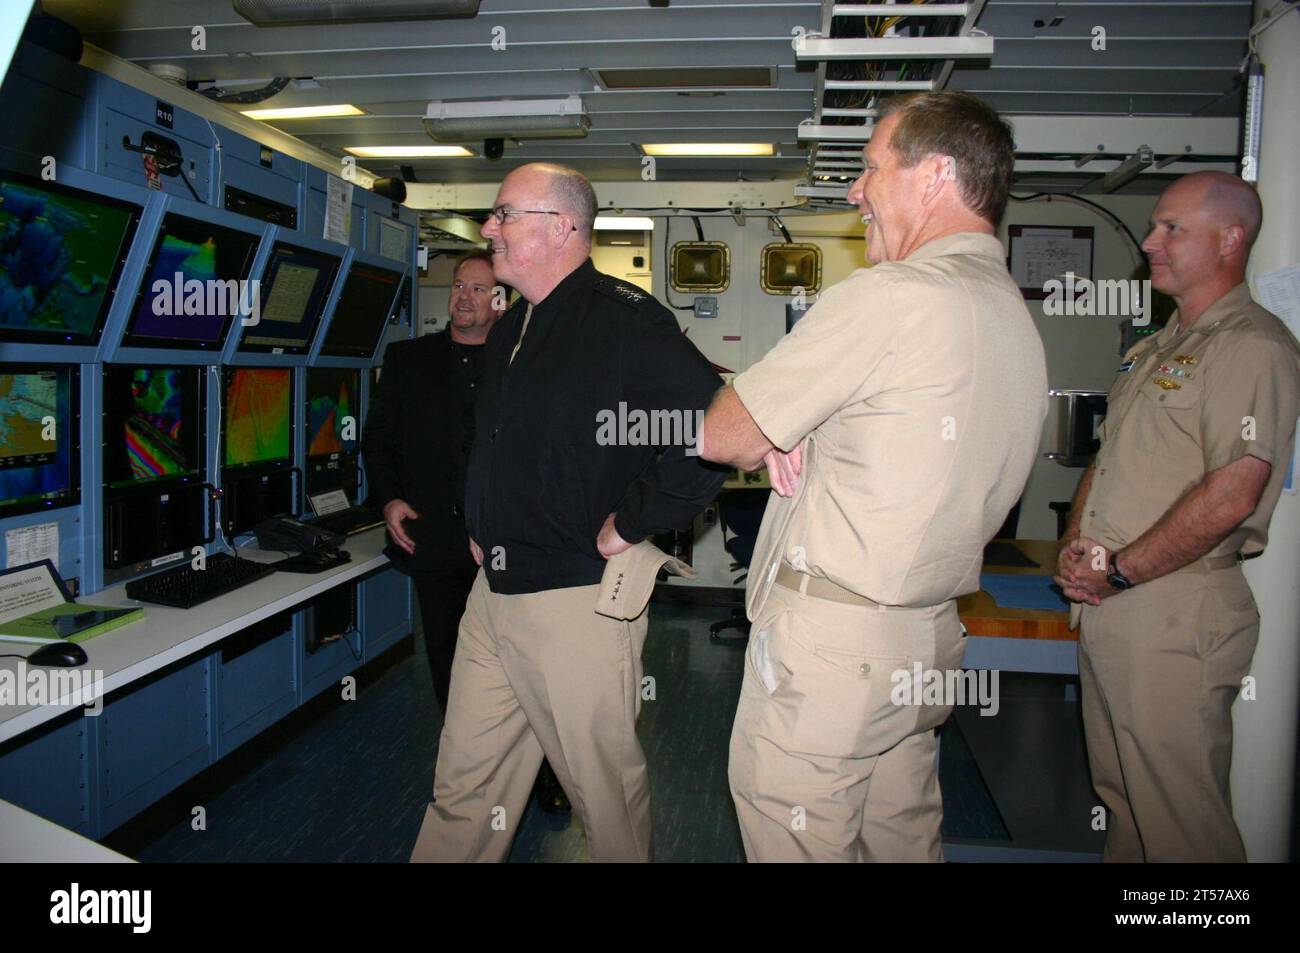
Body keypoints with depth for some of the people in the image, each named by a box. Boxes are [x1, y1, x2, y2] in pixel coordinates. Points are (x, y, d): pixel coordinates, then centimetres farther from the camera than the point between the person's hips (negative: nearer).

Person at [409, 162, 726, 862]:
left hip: (578, 596, -8)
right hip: (493, 593, 8)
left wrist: (630, 525, -19)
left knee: (604, 786, 10)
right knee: (463, 784, 17)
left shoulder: (623, 320, -15)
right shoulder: (513, 329, 14)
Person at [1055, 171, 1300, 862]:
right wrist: (1075, 544, 4)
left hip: (1175, 615, -9)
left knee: (1178, 817, 1)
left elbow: (1231, 496, -21)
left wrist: (1120, 571, -15)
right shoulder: (1156, 349, 18)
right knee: (1120, 799, 19)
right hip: (1105, 601, 9)